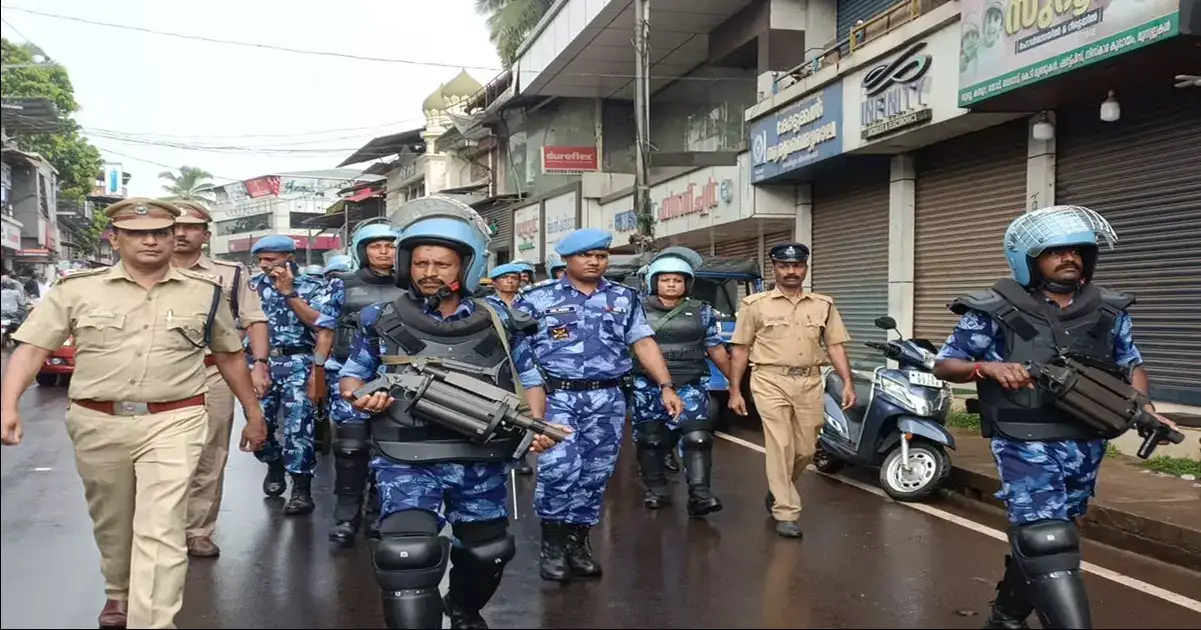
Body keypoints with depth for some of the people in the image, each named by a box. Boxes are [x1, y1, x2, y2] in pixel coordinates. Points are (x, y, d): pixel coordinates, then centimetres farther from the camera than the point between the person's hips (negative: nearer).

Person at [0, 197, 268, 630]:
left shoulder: (206, 292, 3)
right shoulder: (77, 289, 0)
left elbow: (229, 357, 13)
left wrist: (253, 412, 15)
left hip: (173, 422, -2)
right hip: (97, 423, 2)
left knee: (160, 529, -8)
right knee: (111, 522, 19)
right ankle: (120, 593, 44)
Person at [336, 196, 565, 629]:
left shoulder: (498, 324, 1)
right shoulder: (382, 321, -2)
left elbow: (528, 380, 10)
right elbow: (351, 375, 10)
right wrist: (360, 396, -13)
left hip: (482, 462, 3)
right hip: (409, 463, -2)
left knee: (486, 551, 20)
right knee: (407, 554, -21)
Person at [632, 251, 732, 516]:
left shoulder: (702, 312, 8)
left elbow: (717, 350, 12)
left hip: (690, 385, 0)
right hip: (649, 387, 0)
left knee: (697, 437, -13)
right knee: (651, 440, 8)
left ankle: (700, 494, -13)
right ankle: (656, 491, 21)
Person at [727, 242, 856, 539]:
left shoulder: (823, 305, 10)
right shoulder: (755, 305, 1)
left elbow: (835, 347, 10)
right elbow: (740, 350, 2)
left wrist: (848, 383, -2)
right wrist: (735, 390, -2)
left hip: (809, 383, 4)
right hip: (771, 382, -3)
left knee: (805, 449, 10)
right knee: (780, 447, -9)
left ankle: (778, 492, 36)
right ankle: (785, 513, -2)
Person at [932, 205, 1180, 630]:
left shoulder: (1109, 310, 5)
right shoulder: (996, 310, -8)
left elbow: (1131, 363, 18)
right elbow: (944, 365, -3)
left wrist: (1142, 407, -1)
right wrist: (988, 367, -22)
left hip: (1086, 446, 5)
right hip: (1026, 445, -5)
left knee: (1037, 535, 18)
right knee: (1048, 544, -13)